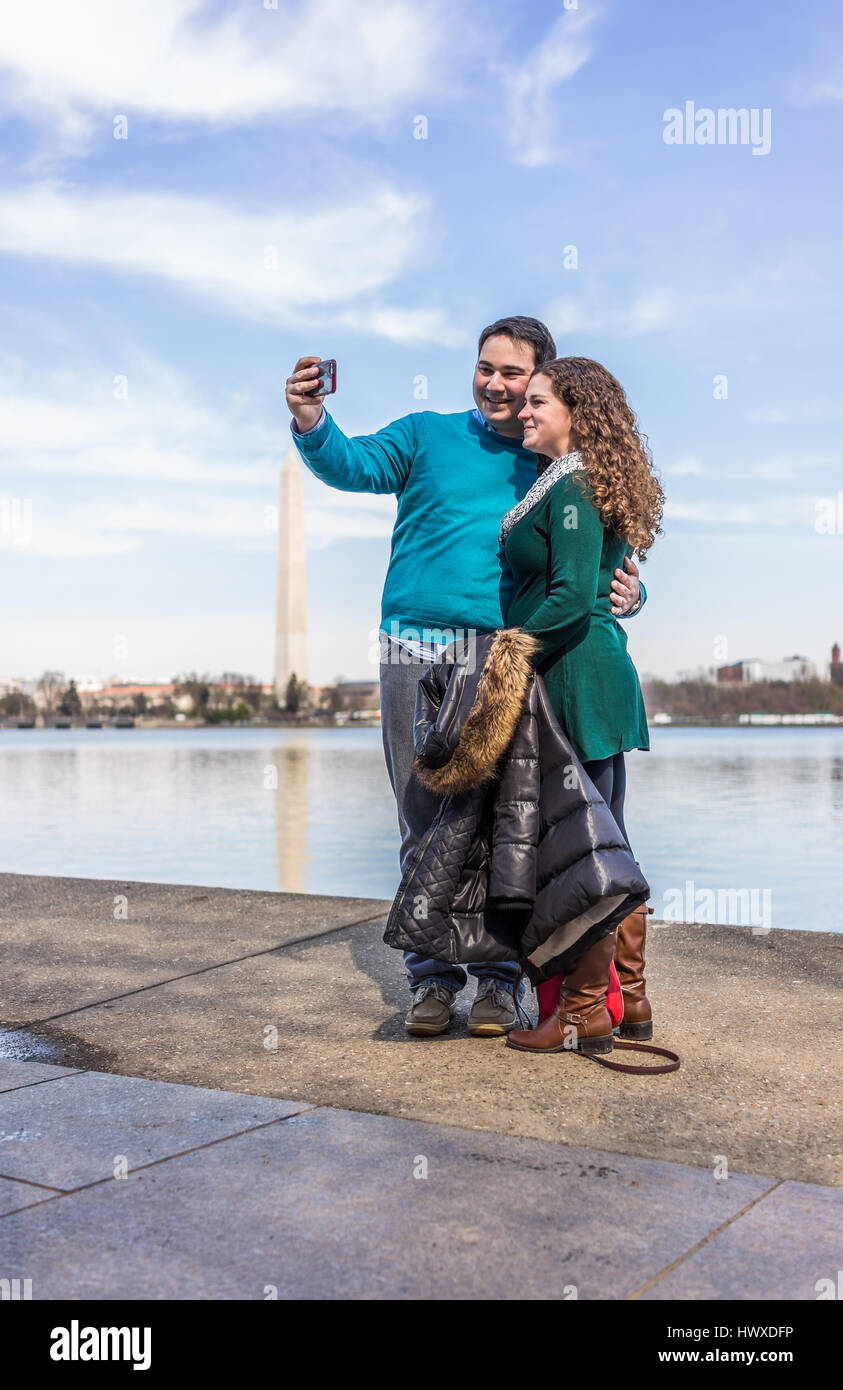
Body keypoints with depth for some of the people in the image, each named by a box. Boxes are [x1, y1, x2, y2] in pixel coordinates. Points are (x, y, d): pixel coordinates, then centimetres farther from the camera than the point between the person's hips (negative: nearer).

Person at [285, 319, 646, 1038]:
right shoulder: (429, 435, 12)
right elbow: (355, 464, -3)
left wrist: (627, 593, -8)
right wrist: (313, 425, -24)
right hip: (417, 650, 0)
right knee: (425, 818, 2)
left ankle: (499, 978, 12)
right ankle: (433, 976, 13)